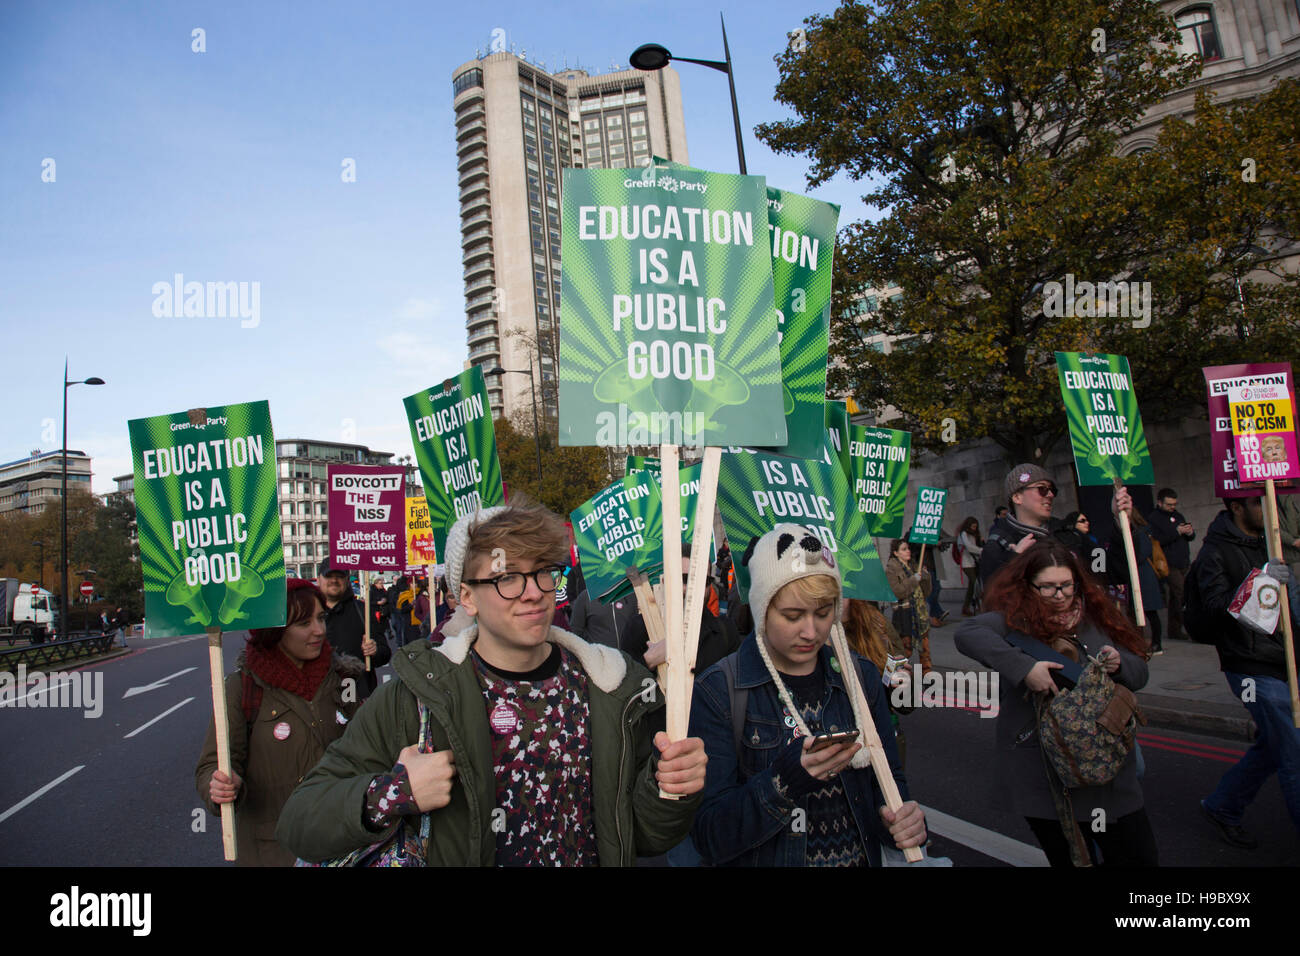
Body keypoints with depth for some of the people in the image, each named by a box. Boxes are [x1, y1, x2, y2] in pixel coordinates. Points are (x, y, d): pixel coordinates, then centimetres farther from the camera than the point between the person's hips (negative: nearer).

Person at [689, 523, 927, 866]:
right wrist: (783, 780, -30)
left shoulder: (860, 676, -2)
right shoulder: (716, 692, -15)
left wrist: (901, 819, -13)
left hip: (862, 856, 3)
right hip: (766, 861, -3)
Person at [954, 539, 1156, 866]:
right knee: (1066, 857, 9)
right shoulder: (1014, 618, -7)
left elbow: (1139, 673, 13)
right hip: (1038, 774, -4)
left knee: (1140, 856, 7)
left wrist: (1119, 664, -9)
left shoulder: (1095, 617, 7)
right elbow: (966, 633, -26)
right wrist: (1023, 666, -32)